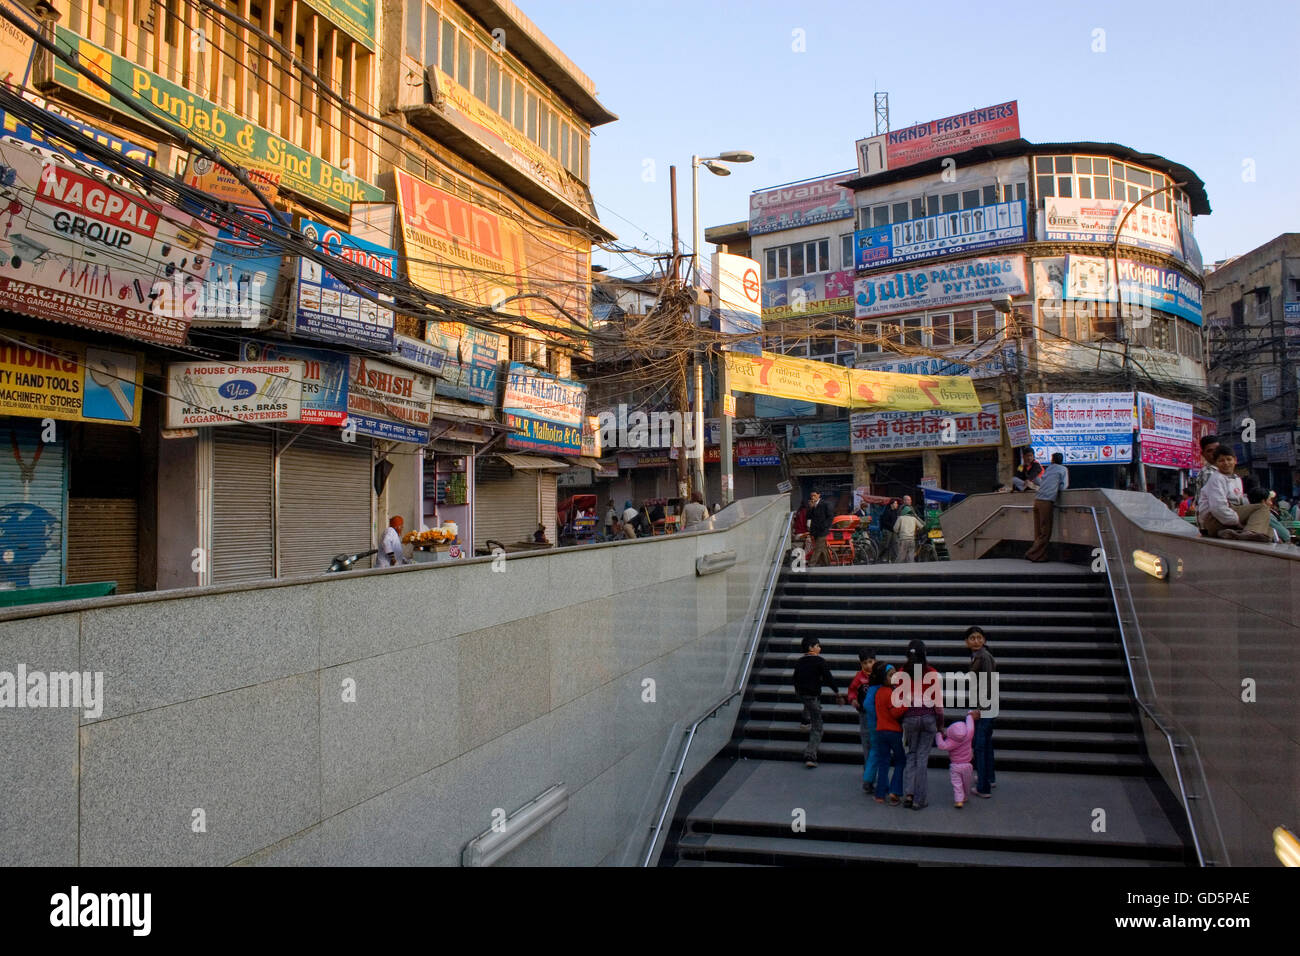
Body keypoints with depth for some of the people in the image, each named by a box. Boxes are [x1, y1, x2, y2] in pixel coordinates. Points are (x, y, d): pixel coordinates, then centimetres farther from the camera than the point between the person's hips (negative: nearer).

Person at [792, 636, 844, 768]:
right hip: (813, 695, -6)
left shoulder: (799, 662, 7)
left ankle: (805, 721, 32)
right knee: (817, 727, 1)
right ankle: (810, 756, -9)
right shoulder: (820, 661, -11)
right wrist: (837, 693, -1)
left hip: (801, 695, 6)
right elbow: (828, 678, -12)